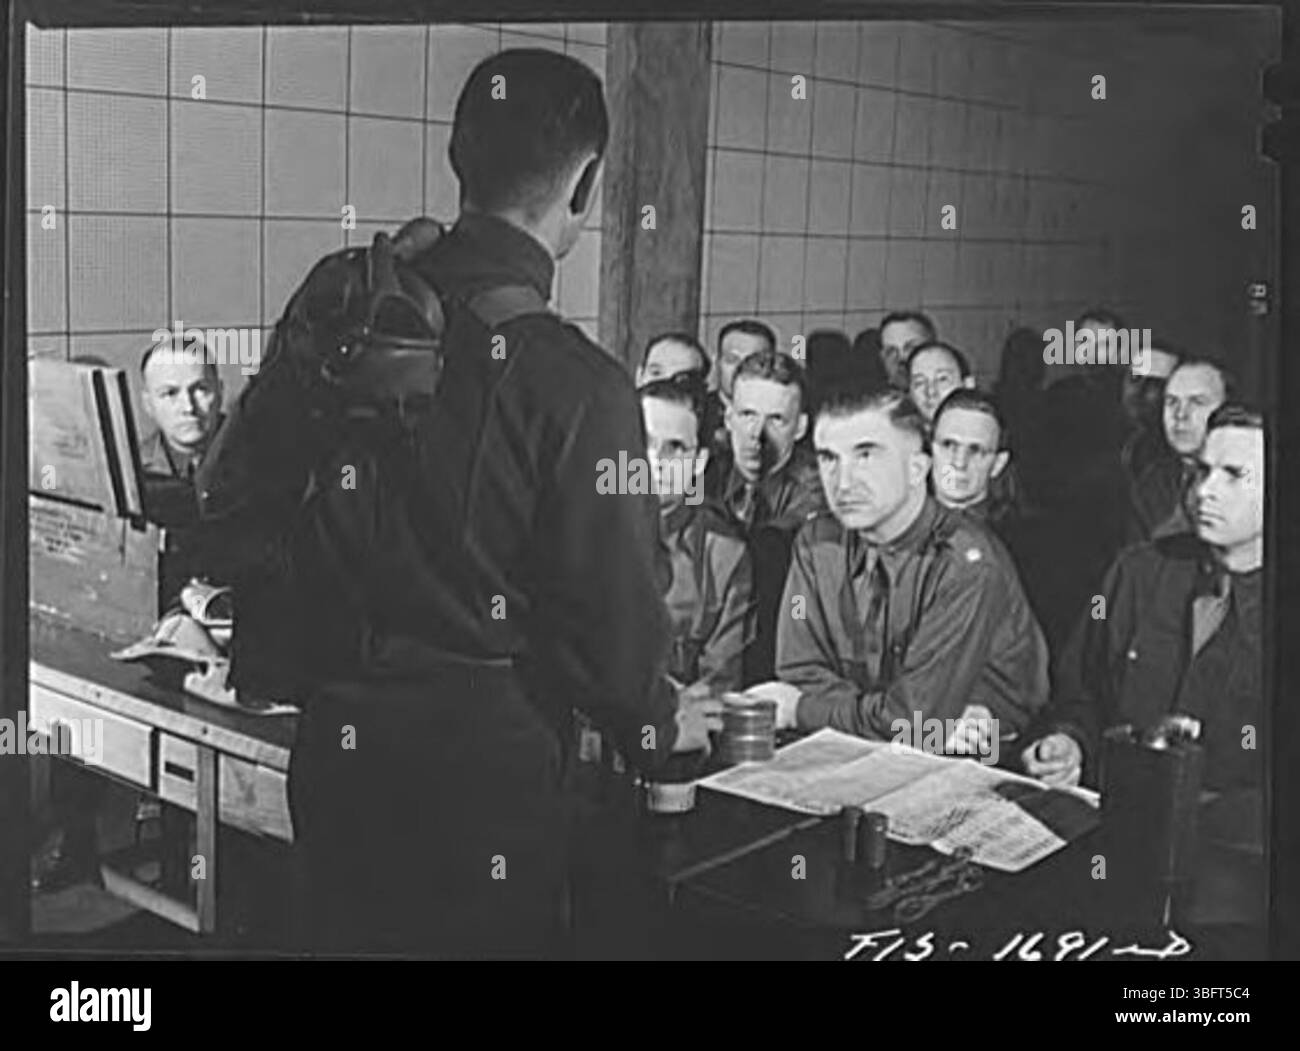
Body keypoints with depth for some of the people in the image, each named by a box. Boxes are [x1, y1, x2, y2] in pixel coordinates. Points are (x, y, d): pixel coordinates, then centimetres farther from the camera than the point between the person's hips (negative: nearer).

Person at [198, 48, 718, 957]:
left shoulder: (334, 304, -4)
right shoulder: (576, 385, -20)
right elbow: (609, 616, -14)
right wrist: (659, 726, 7)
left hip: (334, 745, 5)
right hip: (487, 766, -5)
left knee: (344, 929, 21)